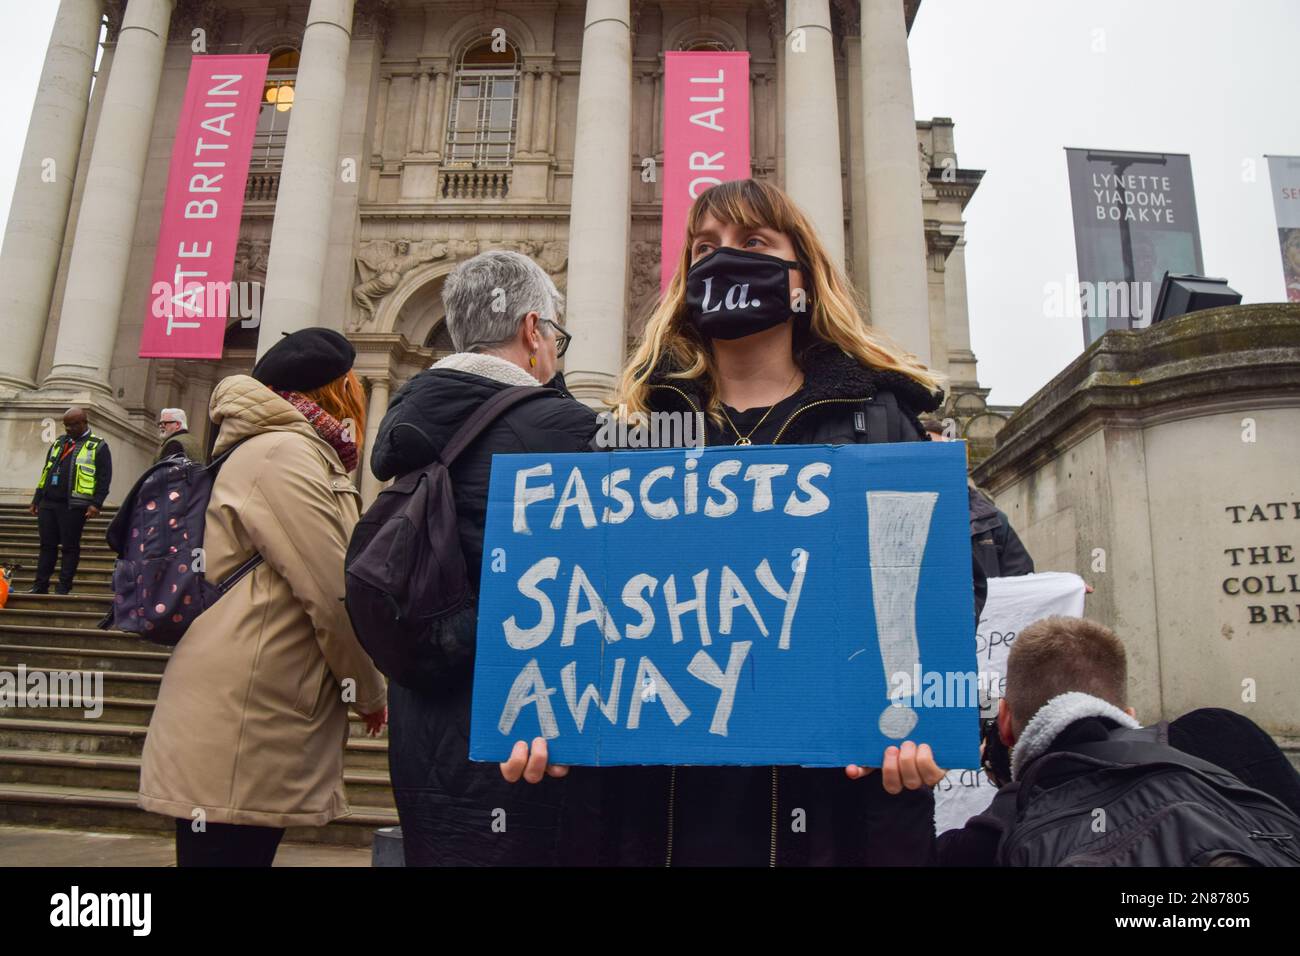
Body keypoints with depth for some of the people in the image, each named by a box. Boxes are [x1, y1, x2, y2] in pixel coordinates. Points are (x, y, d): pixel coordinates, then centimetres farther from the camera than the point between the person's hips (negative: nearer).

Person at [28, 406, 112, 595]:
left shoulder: (98, 446, 0)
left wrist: (96, 503, -14)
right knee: (47, 545, 9)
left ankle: (64, 587, 6)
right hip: (48, 503, 6)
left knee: (70, 547, 0)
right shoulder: (58, 442, 18)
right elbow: (45, 472, 22)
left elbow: (104, 478, -6)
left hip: (73, 506, -5)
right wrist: (37, 499, 19)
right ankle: (40, 585, 14)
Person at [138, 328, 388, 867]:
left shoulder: (294, 456, 19)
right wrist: (371, 694, -4)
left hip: (259, 727, 10)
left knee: (248, 852, 17)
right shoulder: (284, 455, -14)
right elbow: (335, 599, -17)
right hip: (235, 738, -10)